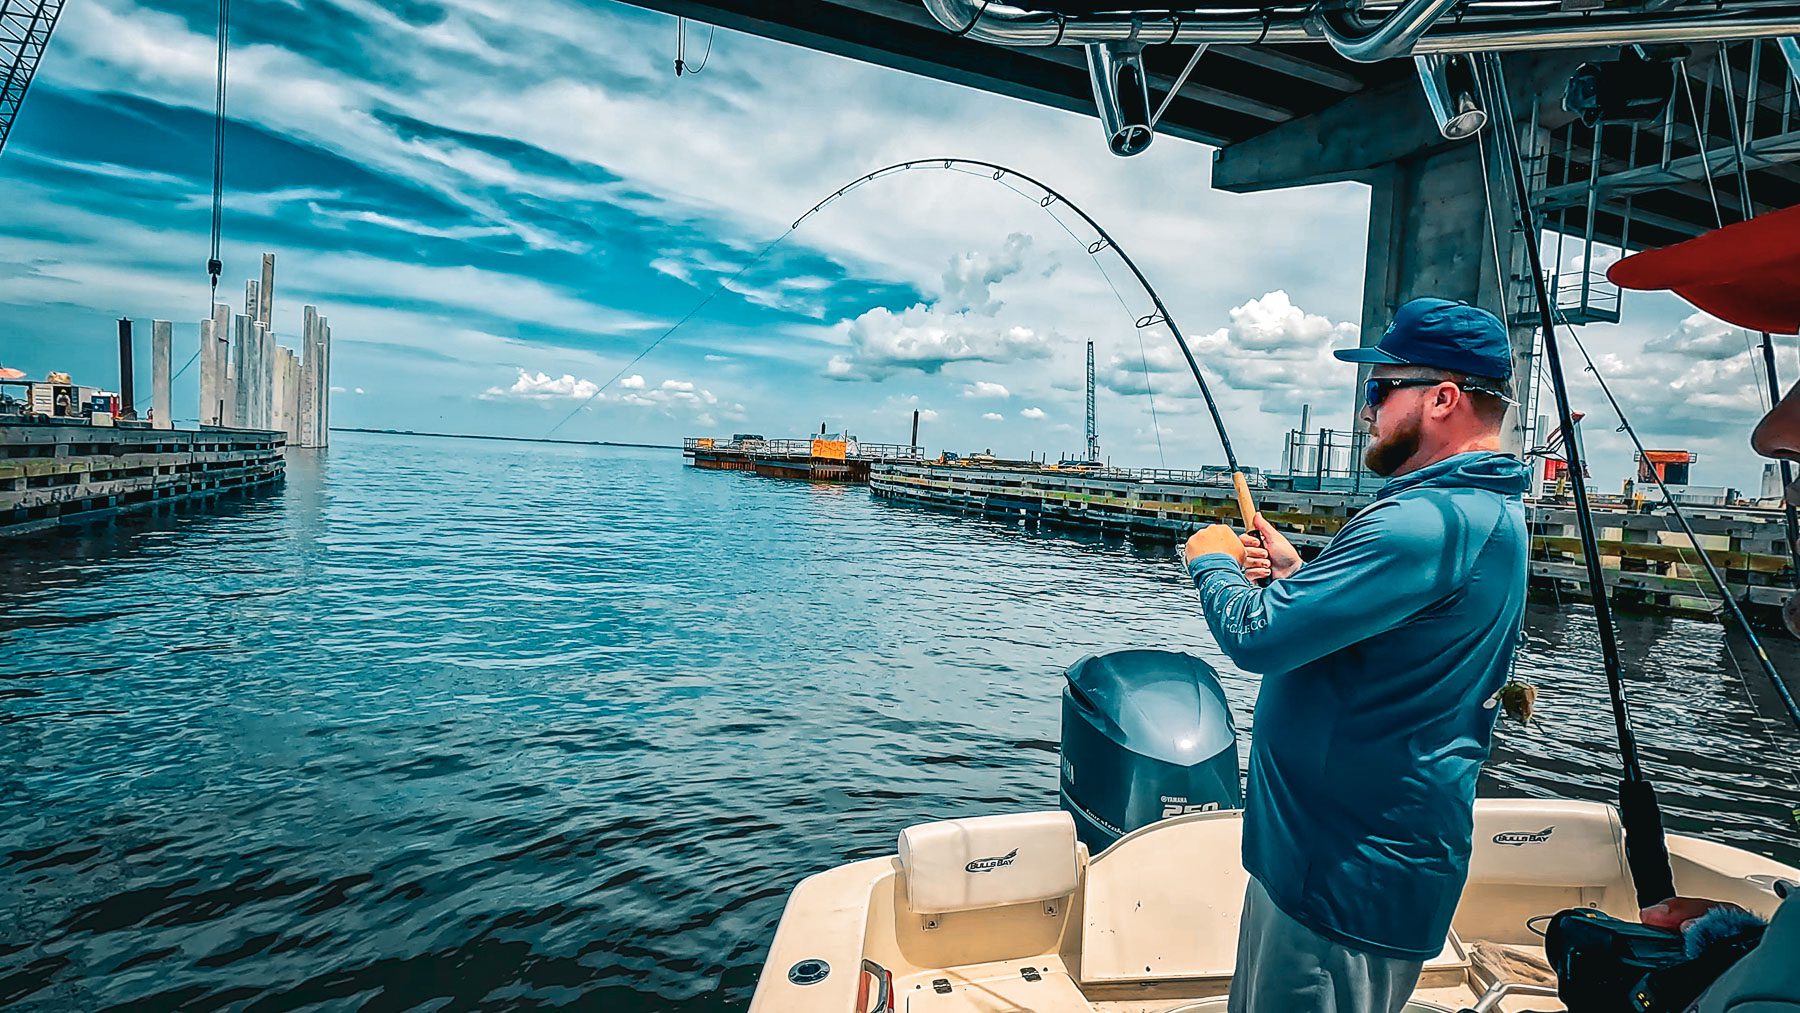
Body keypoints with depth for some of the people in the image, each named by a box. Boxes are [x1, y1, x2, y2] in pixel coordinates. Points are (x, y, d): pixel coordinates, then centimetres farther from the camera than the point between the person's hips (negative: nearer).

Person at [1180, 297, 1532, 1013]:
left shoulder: (1427, 521, -25)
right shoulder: (1490, 510, 12)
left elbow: (1255, 636, -27)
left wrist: (1211, 562, -8)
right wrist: (1297, 575, 7)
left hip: (1345, 871, -10)